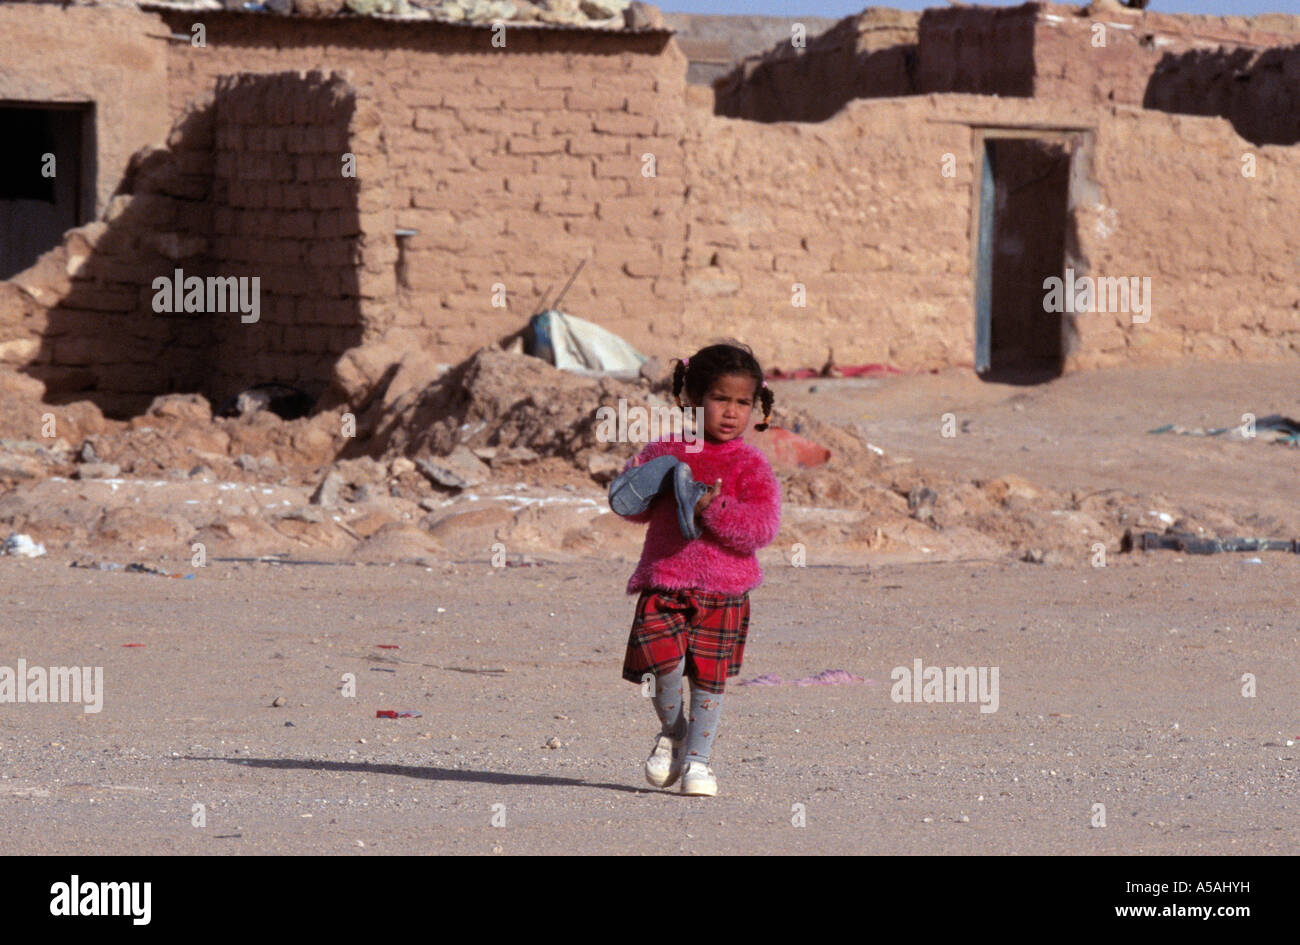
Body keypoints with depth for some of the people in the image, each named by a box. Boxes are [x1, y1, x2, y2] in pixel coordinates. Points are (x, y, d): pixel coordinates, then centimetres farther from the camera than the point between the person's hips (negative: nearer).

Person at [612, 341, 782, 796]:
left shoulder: (750, 466, 3)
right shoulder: (665, 452, 9)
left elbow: (762, 527, -7)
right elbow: (630, 508, 19)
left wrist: (713, 510, -19)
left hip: (723, 591, 0)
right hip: (664, 580, 0)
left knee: (709, 676, 0)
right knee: (665, 659, -19)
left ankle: (698, 757, 18)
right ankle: (672, 731, 9)